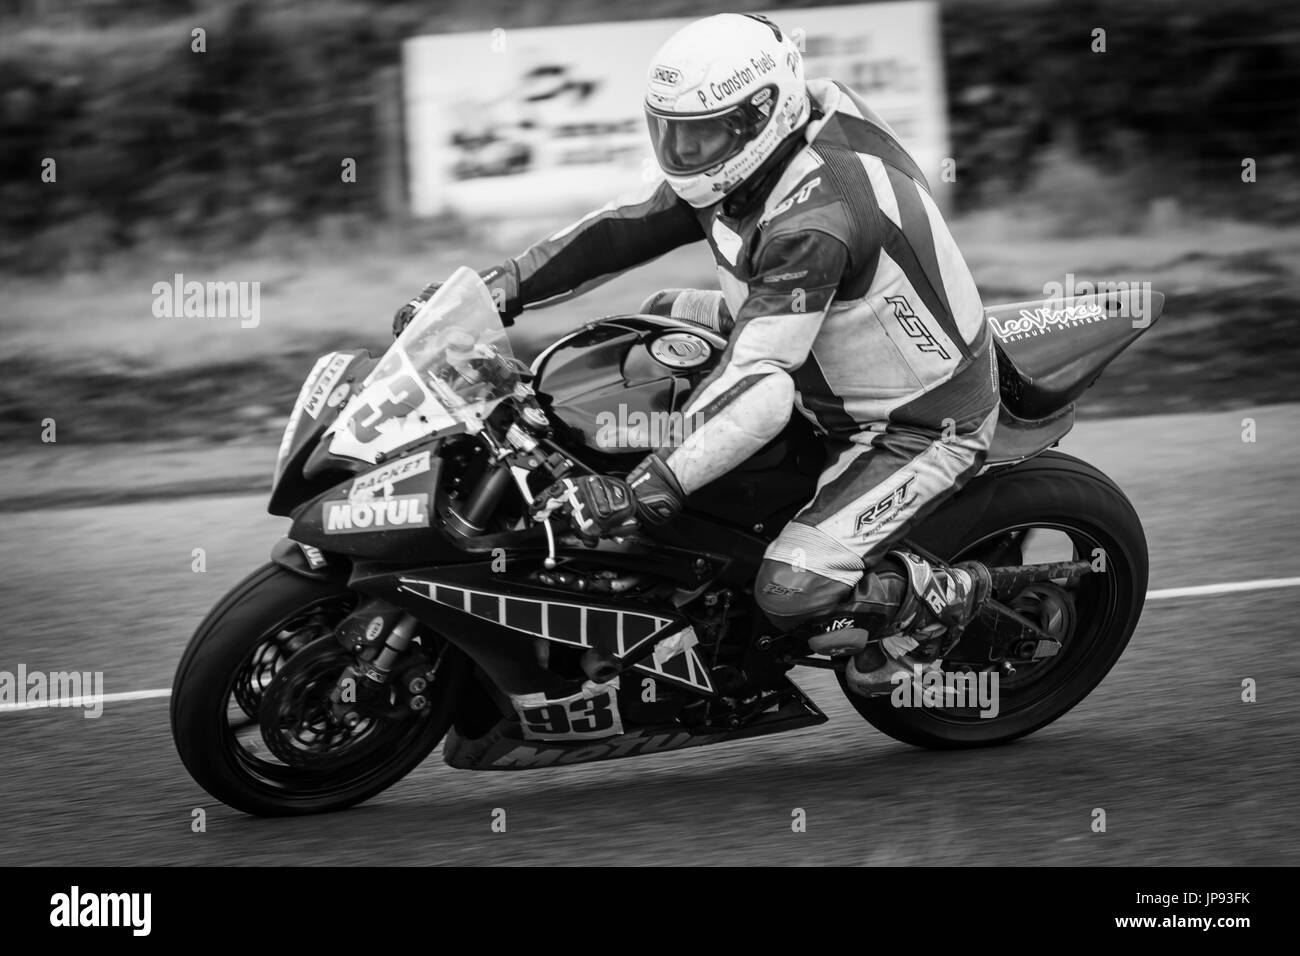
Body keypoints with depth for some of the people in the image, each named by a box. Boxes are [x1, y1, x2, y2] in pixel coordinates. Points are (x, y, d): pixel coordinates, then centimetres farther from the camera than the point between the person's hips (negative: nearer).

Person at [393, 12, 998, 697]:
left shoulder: (814, 219, -35)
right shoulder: (743, 158, -7)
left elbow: (762, 394, -41)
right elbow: (625, 228, 1)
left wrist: (637, 494, -45)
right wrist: (503, 287, -9)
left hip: (922, 426, -10)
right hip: (836, 372, 10)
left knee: (792, 591, -24)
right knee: (665, 316, 15)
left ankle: (946, 596, 6)